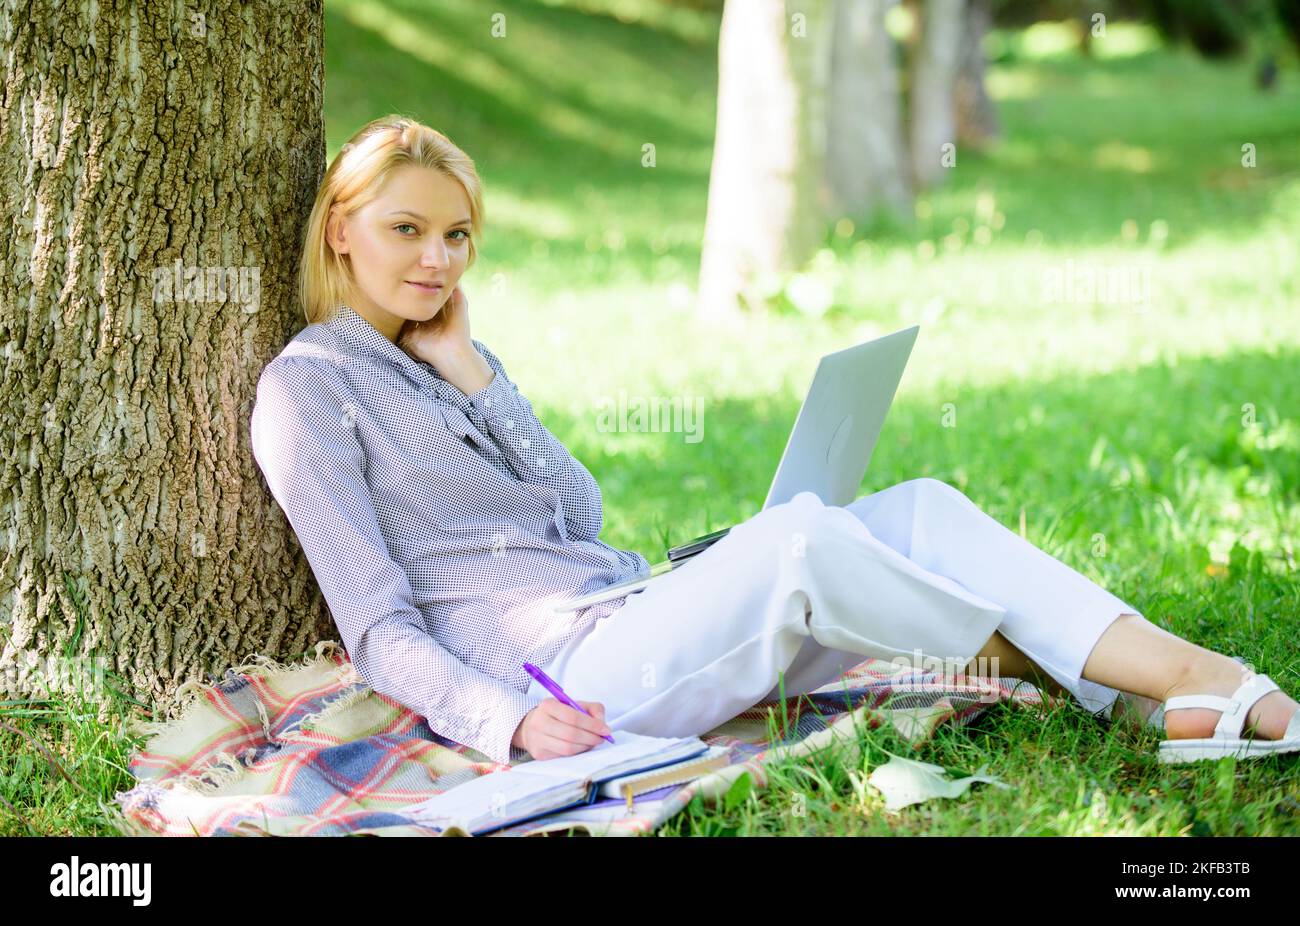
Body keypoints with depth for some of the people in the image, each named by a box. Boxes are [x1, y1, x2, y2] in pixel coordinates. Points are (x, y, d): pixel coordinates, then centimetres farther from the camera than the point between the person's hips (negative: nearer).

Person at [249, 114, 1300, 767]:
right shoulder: (309, 384, -1)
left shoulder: (451, 356, 22)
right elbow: (379, 631, -8)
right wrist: (508, 720, -24)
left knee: (920, 507, -10)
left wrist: (467, 369, 3)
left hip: (629, 601, 8)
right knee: (797, 532, -31)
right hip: (557, 669, -8)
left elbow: (578, 517, 9)